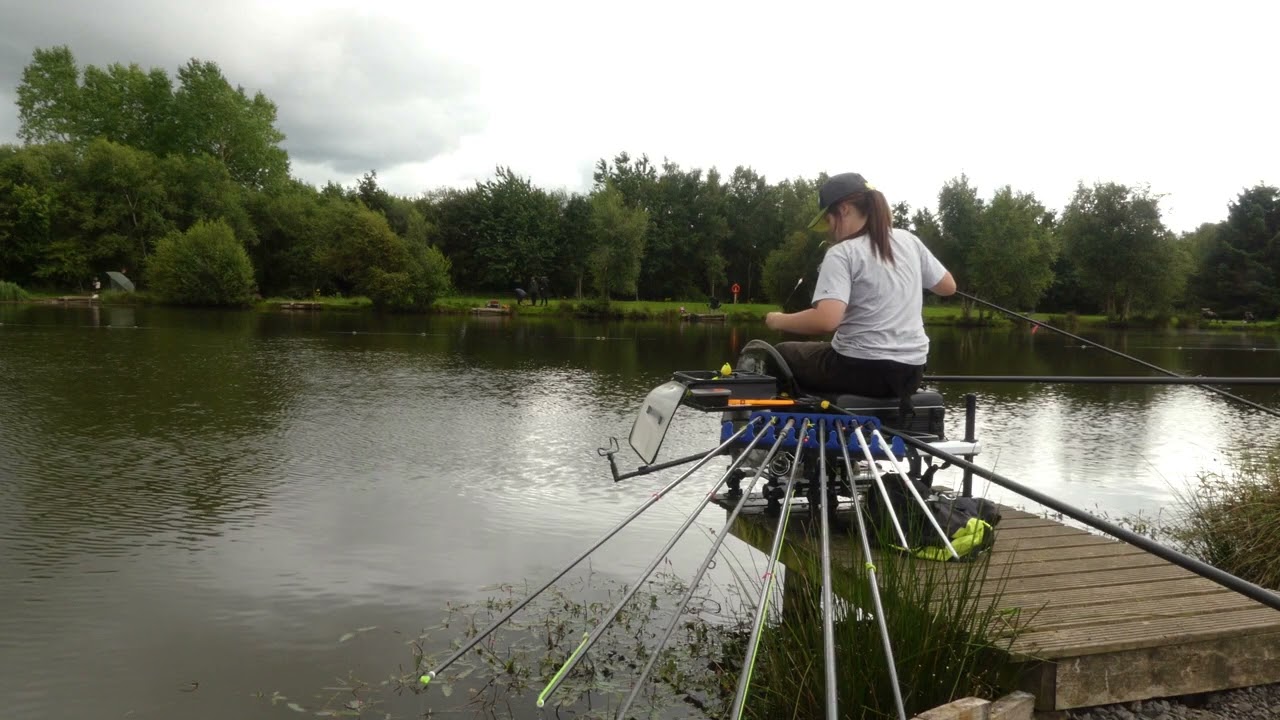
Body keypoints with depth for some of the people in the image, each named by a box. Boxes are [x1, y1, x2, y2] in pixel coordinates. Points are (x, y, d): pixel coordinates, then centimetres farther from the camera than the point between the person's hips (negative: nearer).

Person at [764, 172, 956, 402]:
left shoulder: (842, 253, -15)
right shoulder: (909, 241, 4)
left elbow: (826, 320, -27)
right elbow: (948, 286, 16)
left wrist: (778, 321, -11)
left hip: (862, 368, -7)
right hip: (911, 371, 7)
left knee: (782, 354, 21)